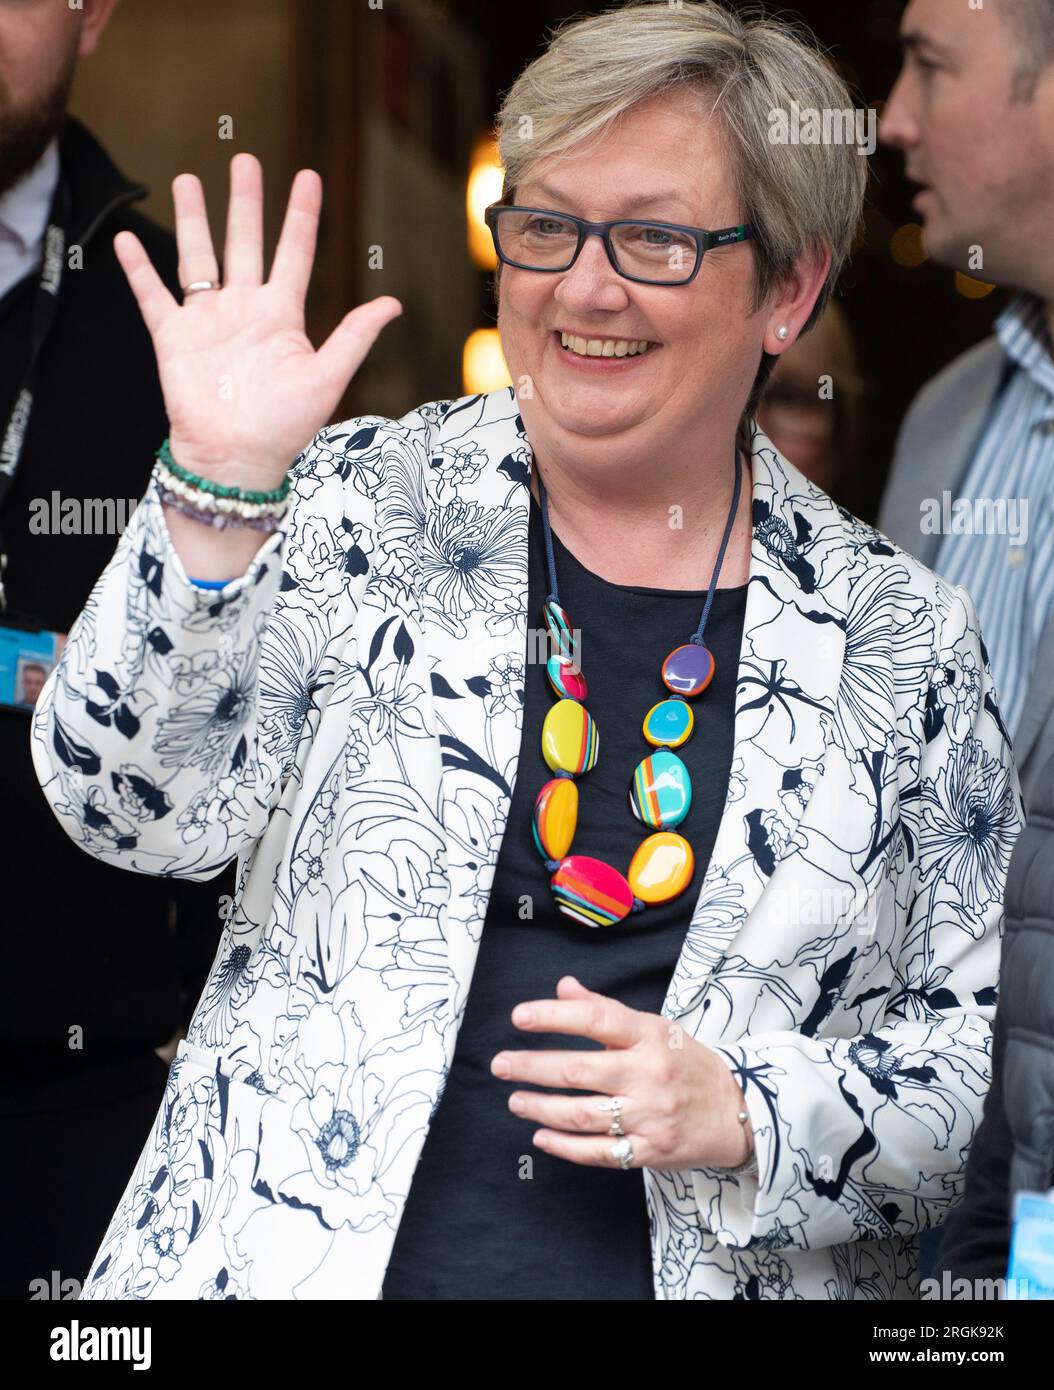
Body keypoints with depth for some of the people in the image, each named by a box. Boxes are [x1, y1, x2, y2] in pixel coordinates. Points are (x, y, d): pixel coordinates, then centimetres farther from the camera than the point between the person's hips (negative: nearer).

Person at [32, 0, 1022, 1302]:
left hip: (710, 1267, 0)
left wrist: (748, 1117, -14)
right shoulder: (370, 505, -2)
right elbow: (140, 807, -12)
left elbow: (967, 1044, 3)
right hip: (300, 1257, 0)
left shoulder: (904, 642, -1)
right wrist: (217, 490, -23)